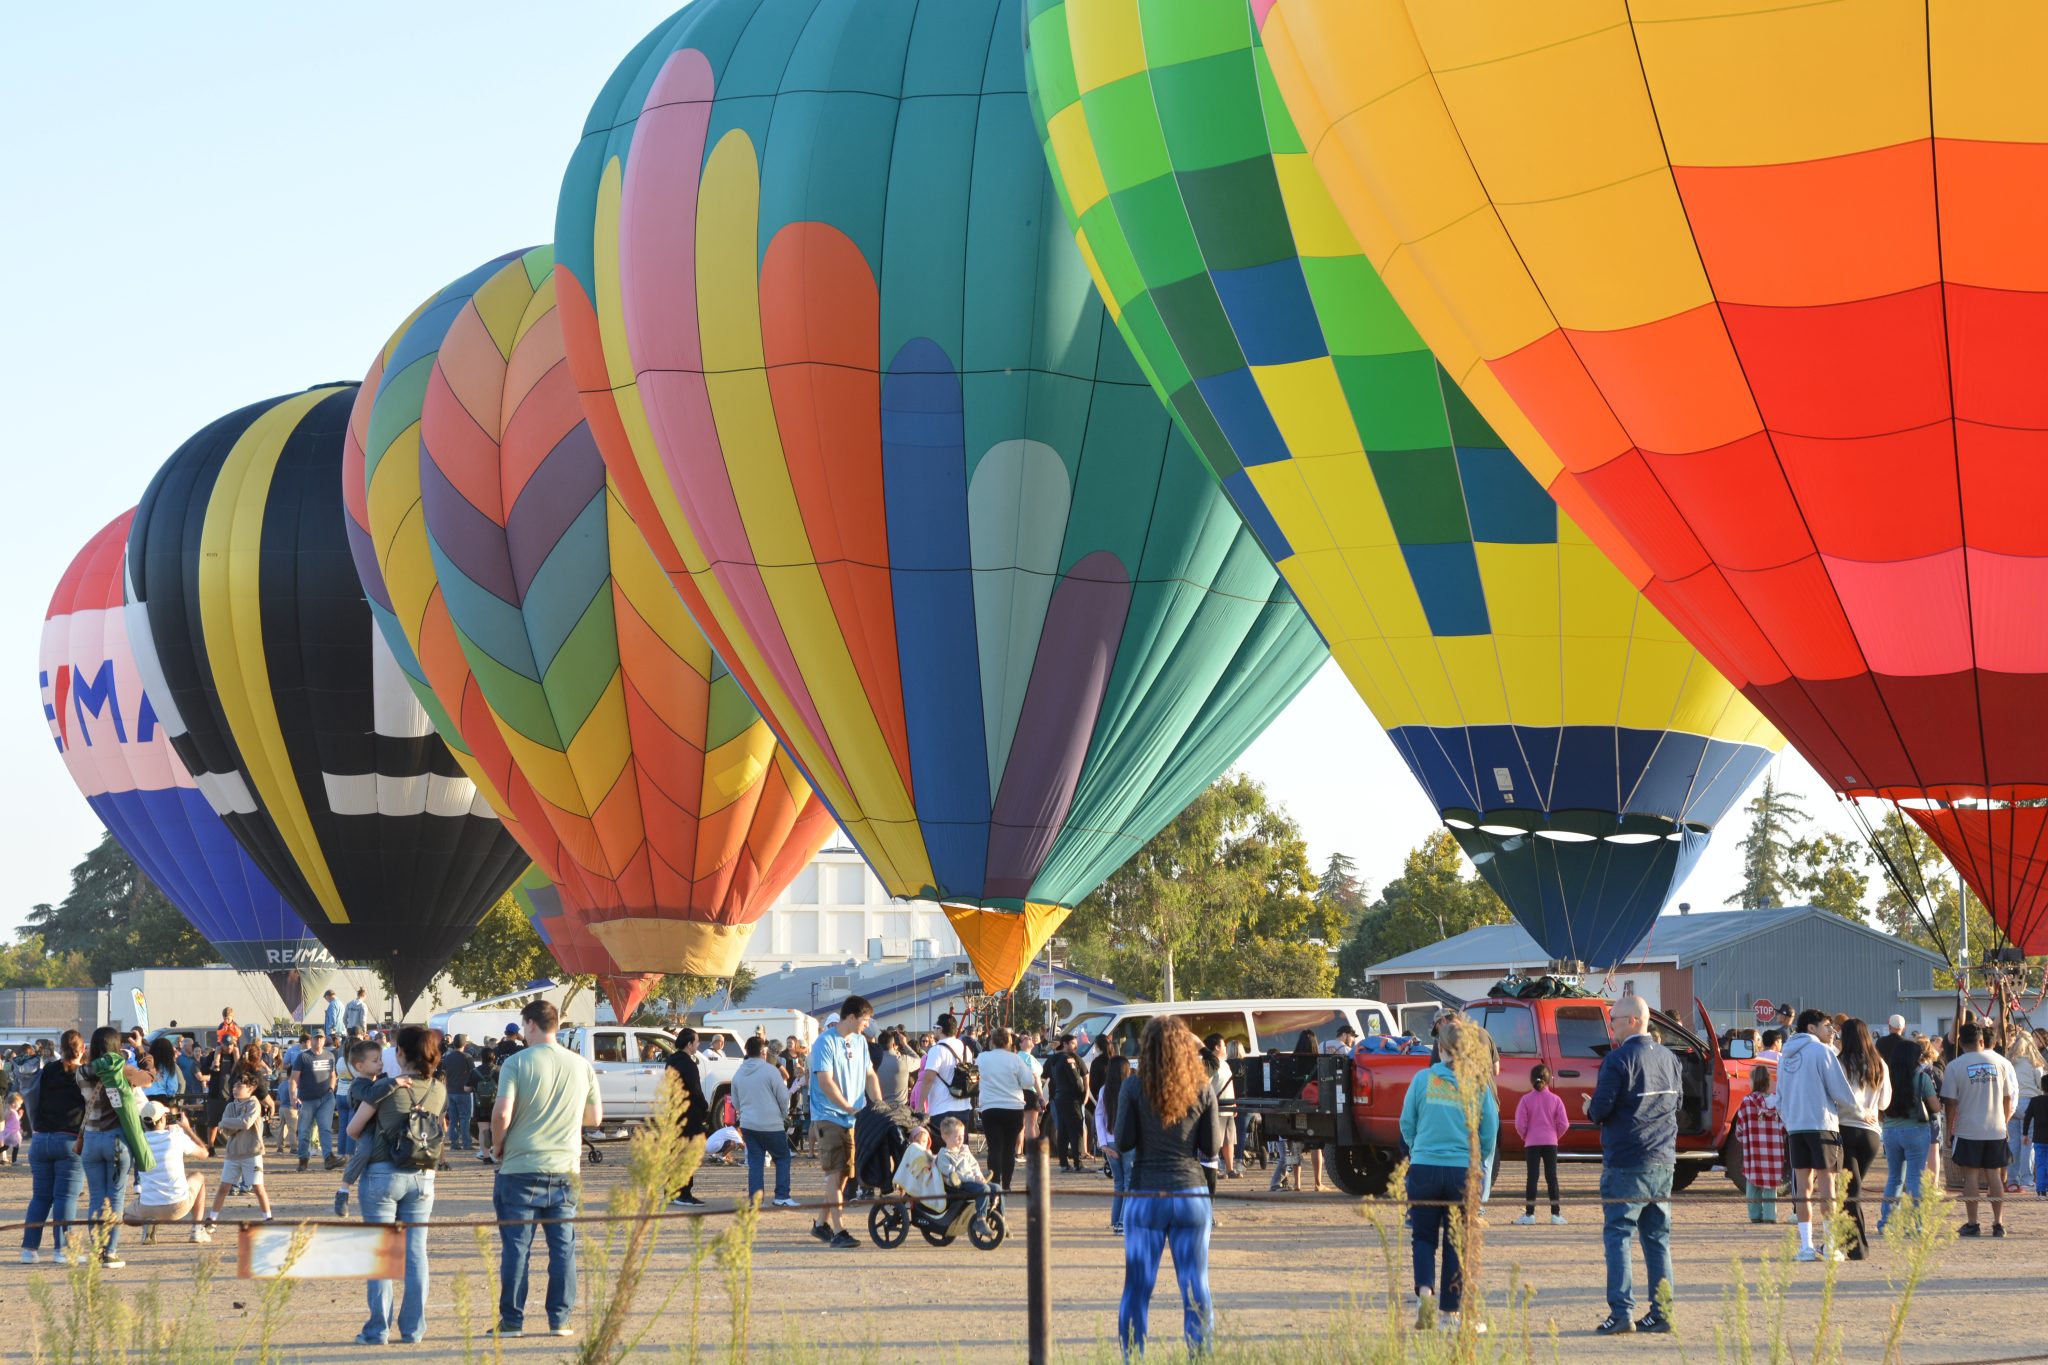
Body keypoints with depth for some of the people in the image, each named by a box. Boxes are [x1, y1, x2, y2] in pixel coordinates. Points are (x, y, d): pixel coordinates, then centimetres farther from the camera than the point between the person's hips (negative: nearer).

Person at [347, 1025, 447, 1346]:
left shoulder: (385, 1088, -10)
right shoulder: (438, 1091, 2)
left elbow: (353, 1129, 0)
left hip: (383, 1174, -3)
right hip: (422, 1178, 3)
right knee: (416, 1253, 8)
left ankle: (378, 1330, 2)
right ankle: (413, 1329, 8)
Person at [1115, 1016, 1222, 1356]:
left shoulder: (1134, 1091, -6)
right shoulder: (1202, 1091, -1)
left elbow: (1123, 1144, -6)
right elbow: (1211, 1147, 0)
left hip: (1146, 1196, -1)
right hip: (1191, 1194, 1)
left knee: (1137, 1289, 6)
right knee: (1195, 1289, 7)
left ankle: (1132, 1357, 7)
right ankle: (1199, 1356, 7)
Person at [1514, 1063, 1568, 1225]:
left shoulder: (1526, 1099, -6)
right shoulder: (1555, 1099, -3)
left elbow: (1520, 1124, -8)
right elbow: (1564, 1124, -4)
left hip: (1532, 1143, -1)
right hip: (1550, 1142, 1)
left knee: (1532, 1177, 2)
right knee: (1551, 1177, 4)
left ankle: (1529, 1214, 0)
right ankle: (1556, 1214, 3)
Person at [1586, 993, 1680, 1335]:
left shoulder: (1618, 1059, -13)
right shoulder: (1668, 1058, 10)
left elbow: (1601, 1109, -15)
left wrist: (1590, 1109, 7)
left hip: (1626, 1163, -7)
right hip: (1663, 1162, 7)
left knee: (1618, 1235, -3)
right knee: (1657, 1236, 10)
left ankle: (1621, 1312, -9)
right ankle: (1661, 1313, 8)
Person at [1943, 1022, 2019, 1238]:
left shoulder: (1955, 1066, -6)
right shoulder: (2000, 1062, 1)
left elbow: (1950, 1102, -5)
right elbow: (2008, 1098, 7)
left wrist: (1950, 1130, 5)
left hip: (1968, 1131, -2)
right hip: (1996, 1130, 3)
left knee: (1971, 1175, 3)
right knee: (1994, 1175, 9)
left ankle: (1972, 1224, 3)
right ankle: (1998, 1224, 8)